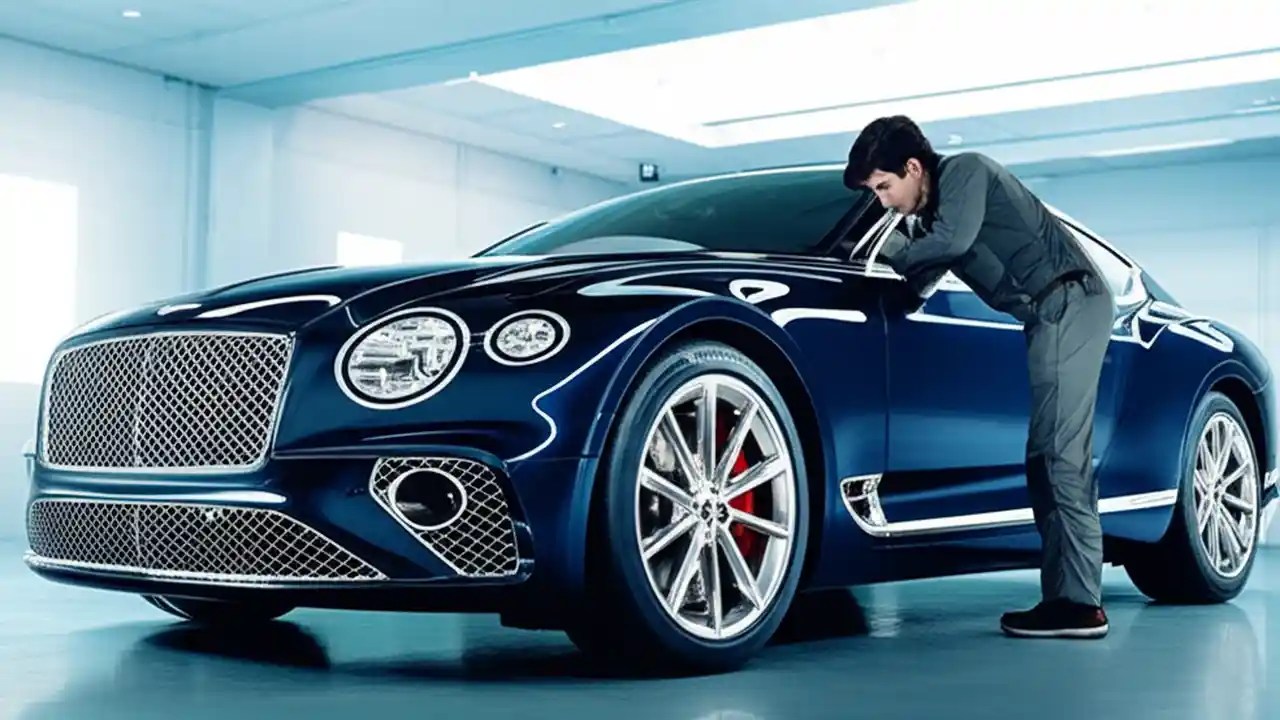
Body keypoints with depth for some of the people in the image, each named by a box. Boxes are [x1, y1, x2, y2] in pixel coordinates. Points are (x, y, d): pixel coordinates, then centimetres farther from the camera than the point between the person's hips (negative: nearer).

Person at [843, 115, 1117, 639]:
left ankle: (1077, 603, -14)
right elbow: (914, 293, 17)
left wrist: (897, 255, -9)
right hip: (1053, 314, 10)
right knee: (1058, 459, 8)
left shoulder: (965, 170, -7)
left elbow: (955, 240, -24)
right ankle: (1072, 597, 11)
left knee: (1056, 456, -14)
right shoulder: (926, 217, 18)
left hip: (1069, 303, -10)